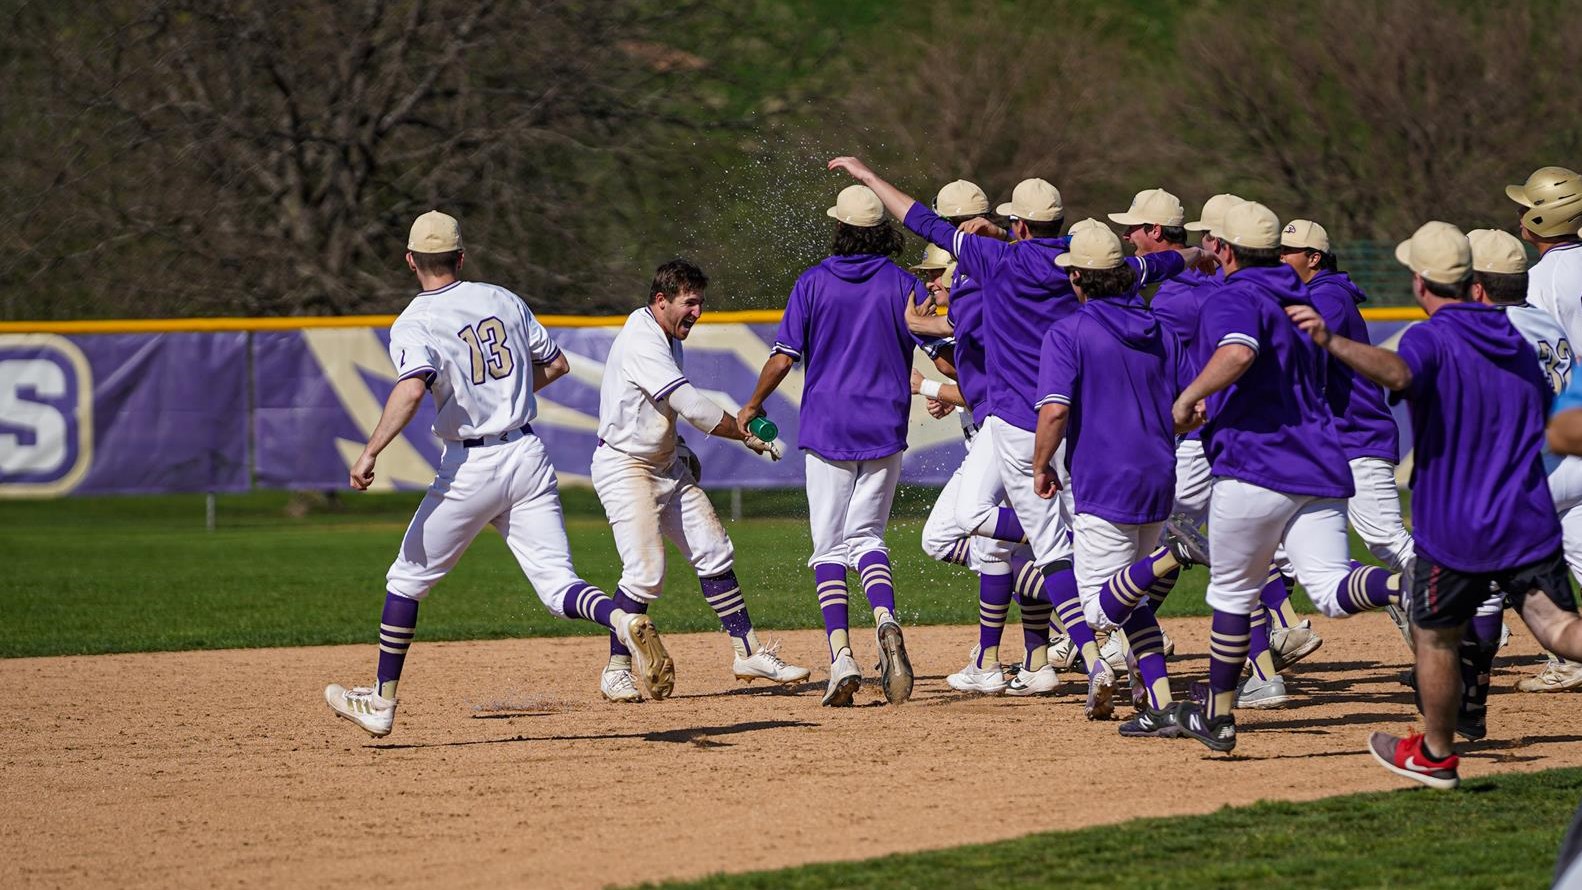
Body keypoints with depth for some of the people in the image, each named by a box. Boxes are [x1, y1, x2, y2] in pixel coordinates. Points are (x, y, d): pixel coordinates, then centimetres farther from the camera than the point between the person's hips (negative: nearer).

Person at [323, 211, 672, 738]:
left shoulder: (414, 324, -7)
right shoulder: (503, 300, 10)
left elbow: (412, 388, -27)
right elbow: (557, 364, 18)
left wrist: (370, 453, -25)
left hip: (470, 467, -4)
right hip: (529, 456, 4)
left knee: (408, 578, 14)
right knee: (558, 587, 0)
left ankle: (382, 703, 20)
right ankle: (623, 622, -32)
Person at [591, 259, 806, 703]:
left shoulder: (668, 339, 10)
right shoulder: (642, 343, -22)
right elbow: (693, 405, -27)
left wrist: (680, 449, 12)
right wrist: (747, 436, -20)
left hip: (667, 464, 10)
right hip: (625, 467, -10)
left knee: (714, 553, 6)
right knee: (646, 570, -17)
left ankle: (749, 653, 12)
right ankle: (616, 670, -4)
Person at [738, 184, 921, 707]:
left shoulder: (813, 283, -2)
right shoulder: (901, 285, 0)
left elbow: (783, 358, -5)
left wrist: (753, 406, 11)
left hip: (827, 427, -1)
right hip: (885, 428, 1)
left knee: (831, 546, 4)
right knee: (866, 536, 11)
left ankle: (841, 654, -13)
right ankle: (885, 621, -20)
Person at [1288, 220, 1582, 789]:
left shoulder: (1433, 339, -10)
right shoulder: (1516, 343, 13)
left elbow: (1397, 374, -34)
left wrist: (1330, 342, -46)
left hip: (1455, 528, -5)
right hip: (1529, 522, 5)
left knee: (1435, 637, 15)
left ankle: (1436, 754, 28)